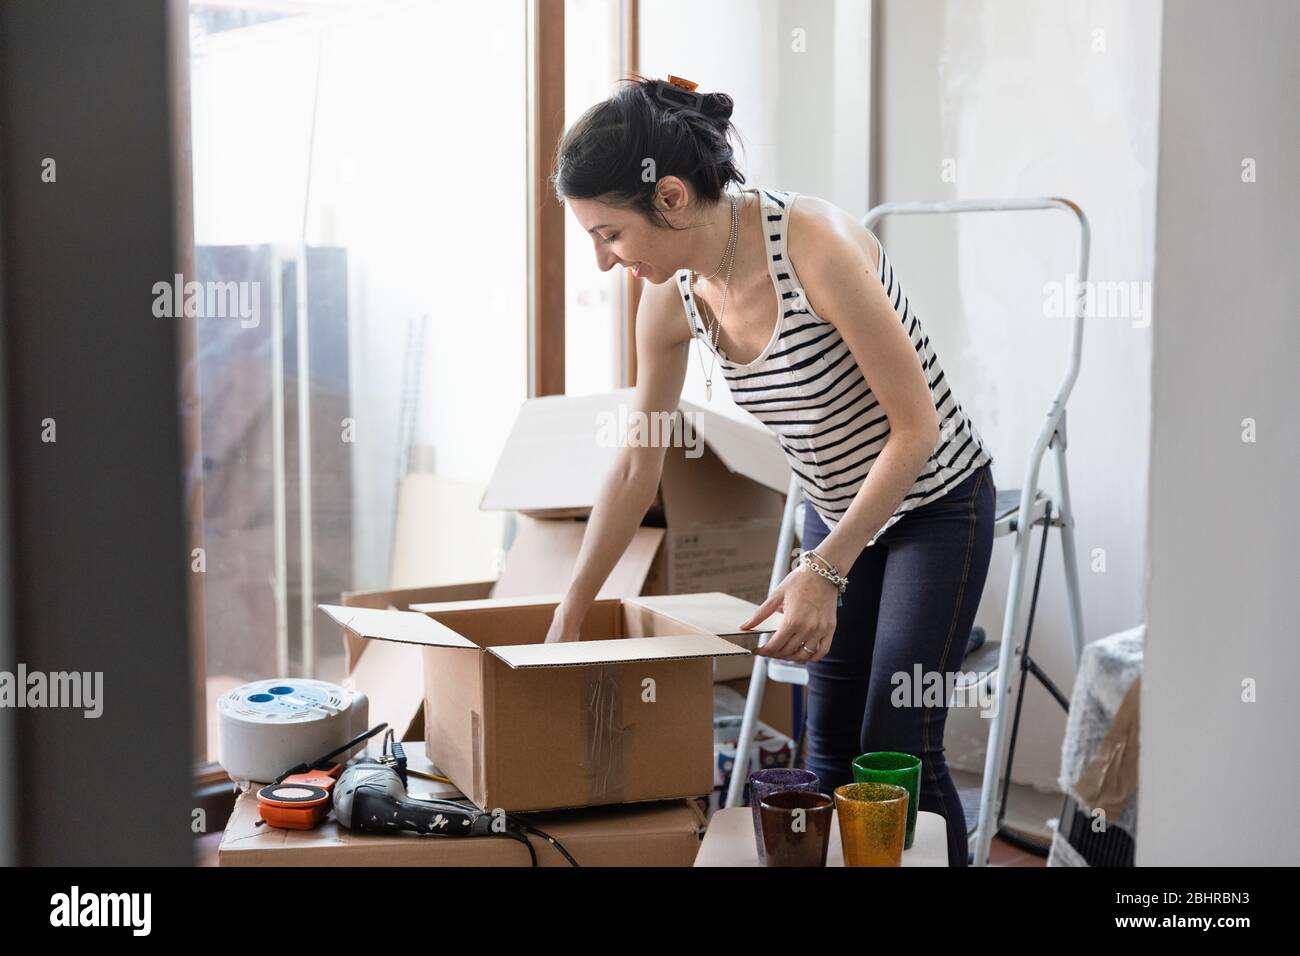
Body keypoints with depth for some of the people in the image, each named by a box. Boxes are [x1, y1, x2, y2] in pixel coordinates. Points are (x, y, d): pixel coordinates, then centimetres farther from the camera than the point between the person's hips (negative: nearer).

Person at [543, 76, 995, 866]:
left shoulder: (816, 244, -31)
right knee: (829, 753, 8)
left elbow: (916, 425, -24)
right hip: (837, 509, 6)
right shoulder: (675, 298, -11)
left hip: (935, 506, -6)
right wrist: (567, 621, 3)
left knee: (896, 755, -8)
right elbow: (638, 465, 0)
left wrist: (824, 573, -27)